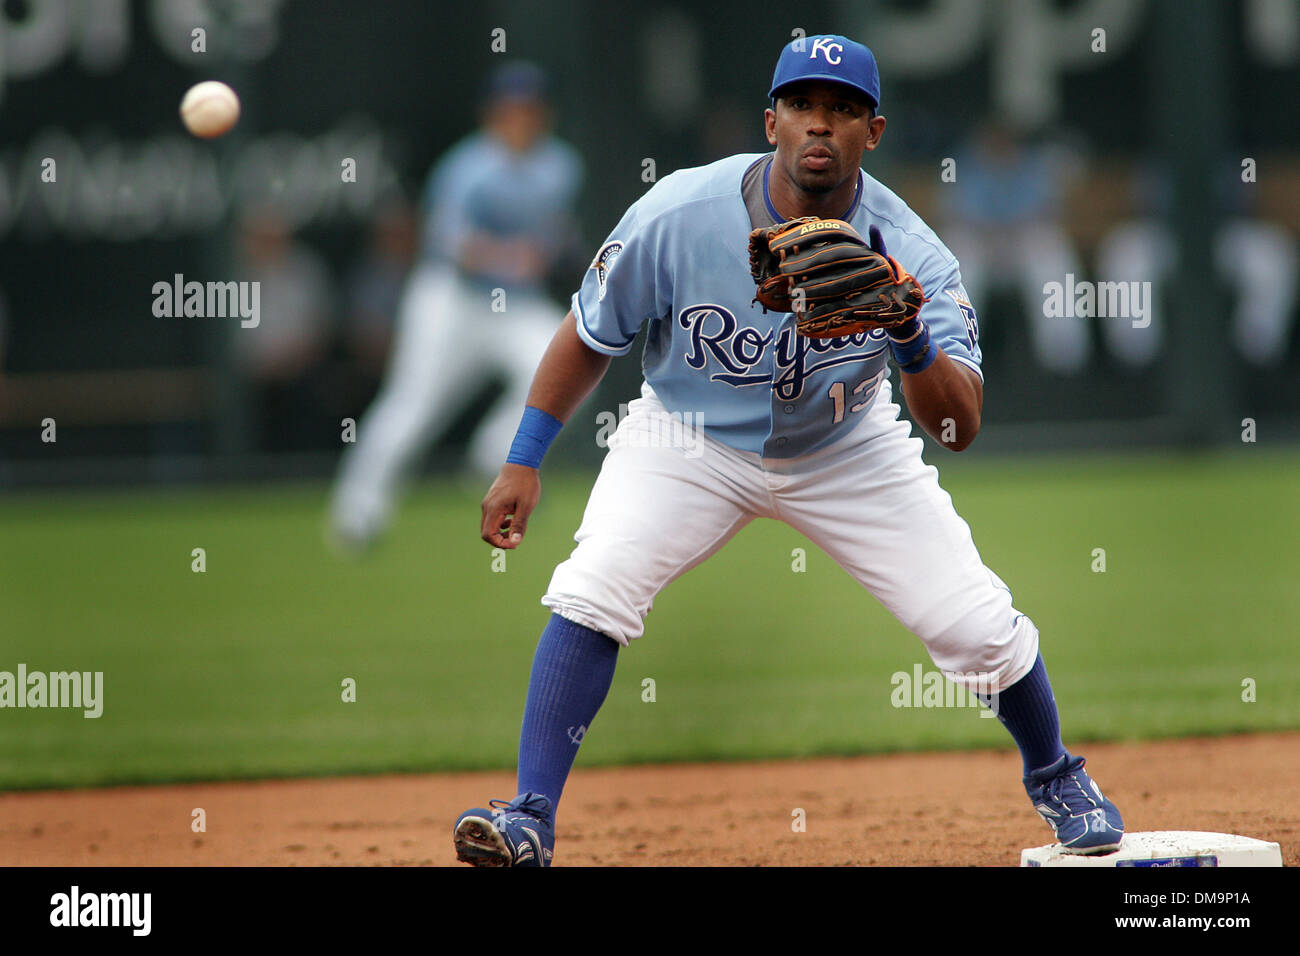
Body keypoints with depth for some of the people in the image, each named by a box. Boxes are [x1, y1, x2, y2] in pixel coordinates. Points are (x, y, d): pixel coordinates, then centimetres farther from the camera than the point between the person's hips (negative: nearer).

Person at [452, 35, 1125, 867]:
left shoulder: (908, 252, -26)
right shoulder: (678, 216, -27)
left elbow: (961, 425, -31)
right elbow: (591, 337, -10)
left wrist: (910, 337, -50)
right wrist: (525, 461, -9)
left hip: (845, 448, 1)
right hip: (692, 439, -1)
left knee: (975, 625, -4)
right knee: (592, 591, -24)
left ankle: (1056, 776, 27)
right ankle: (532, 821, -18)